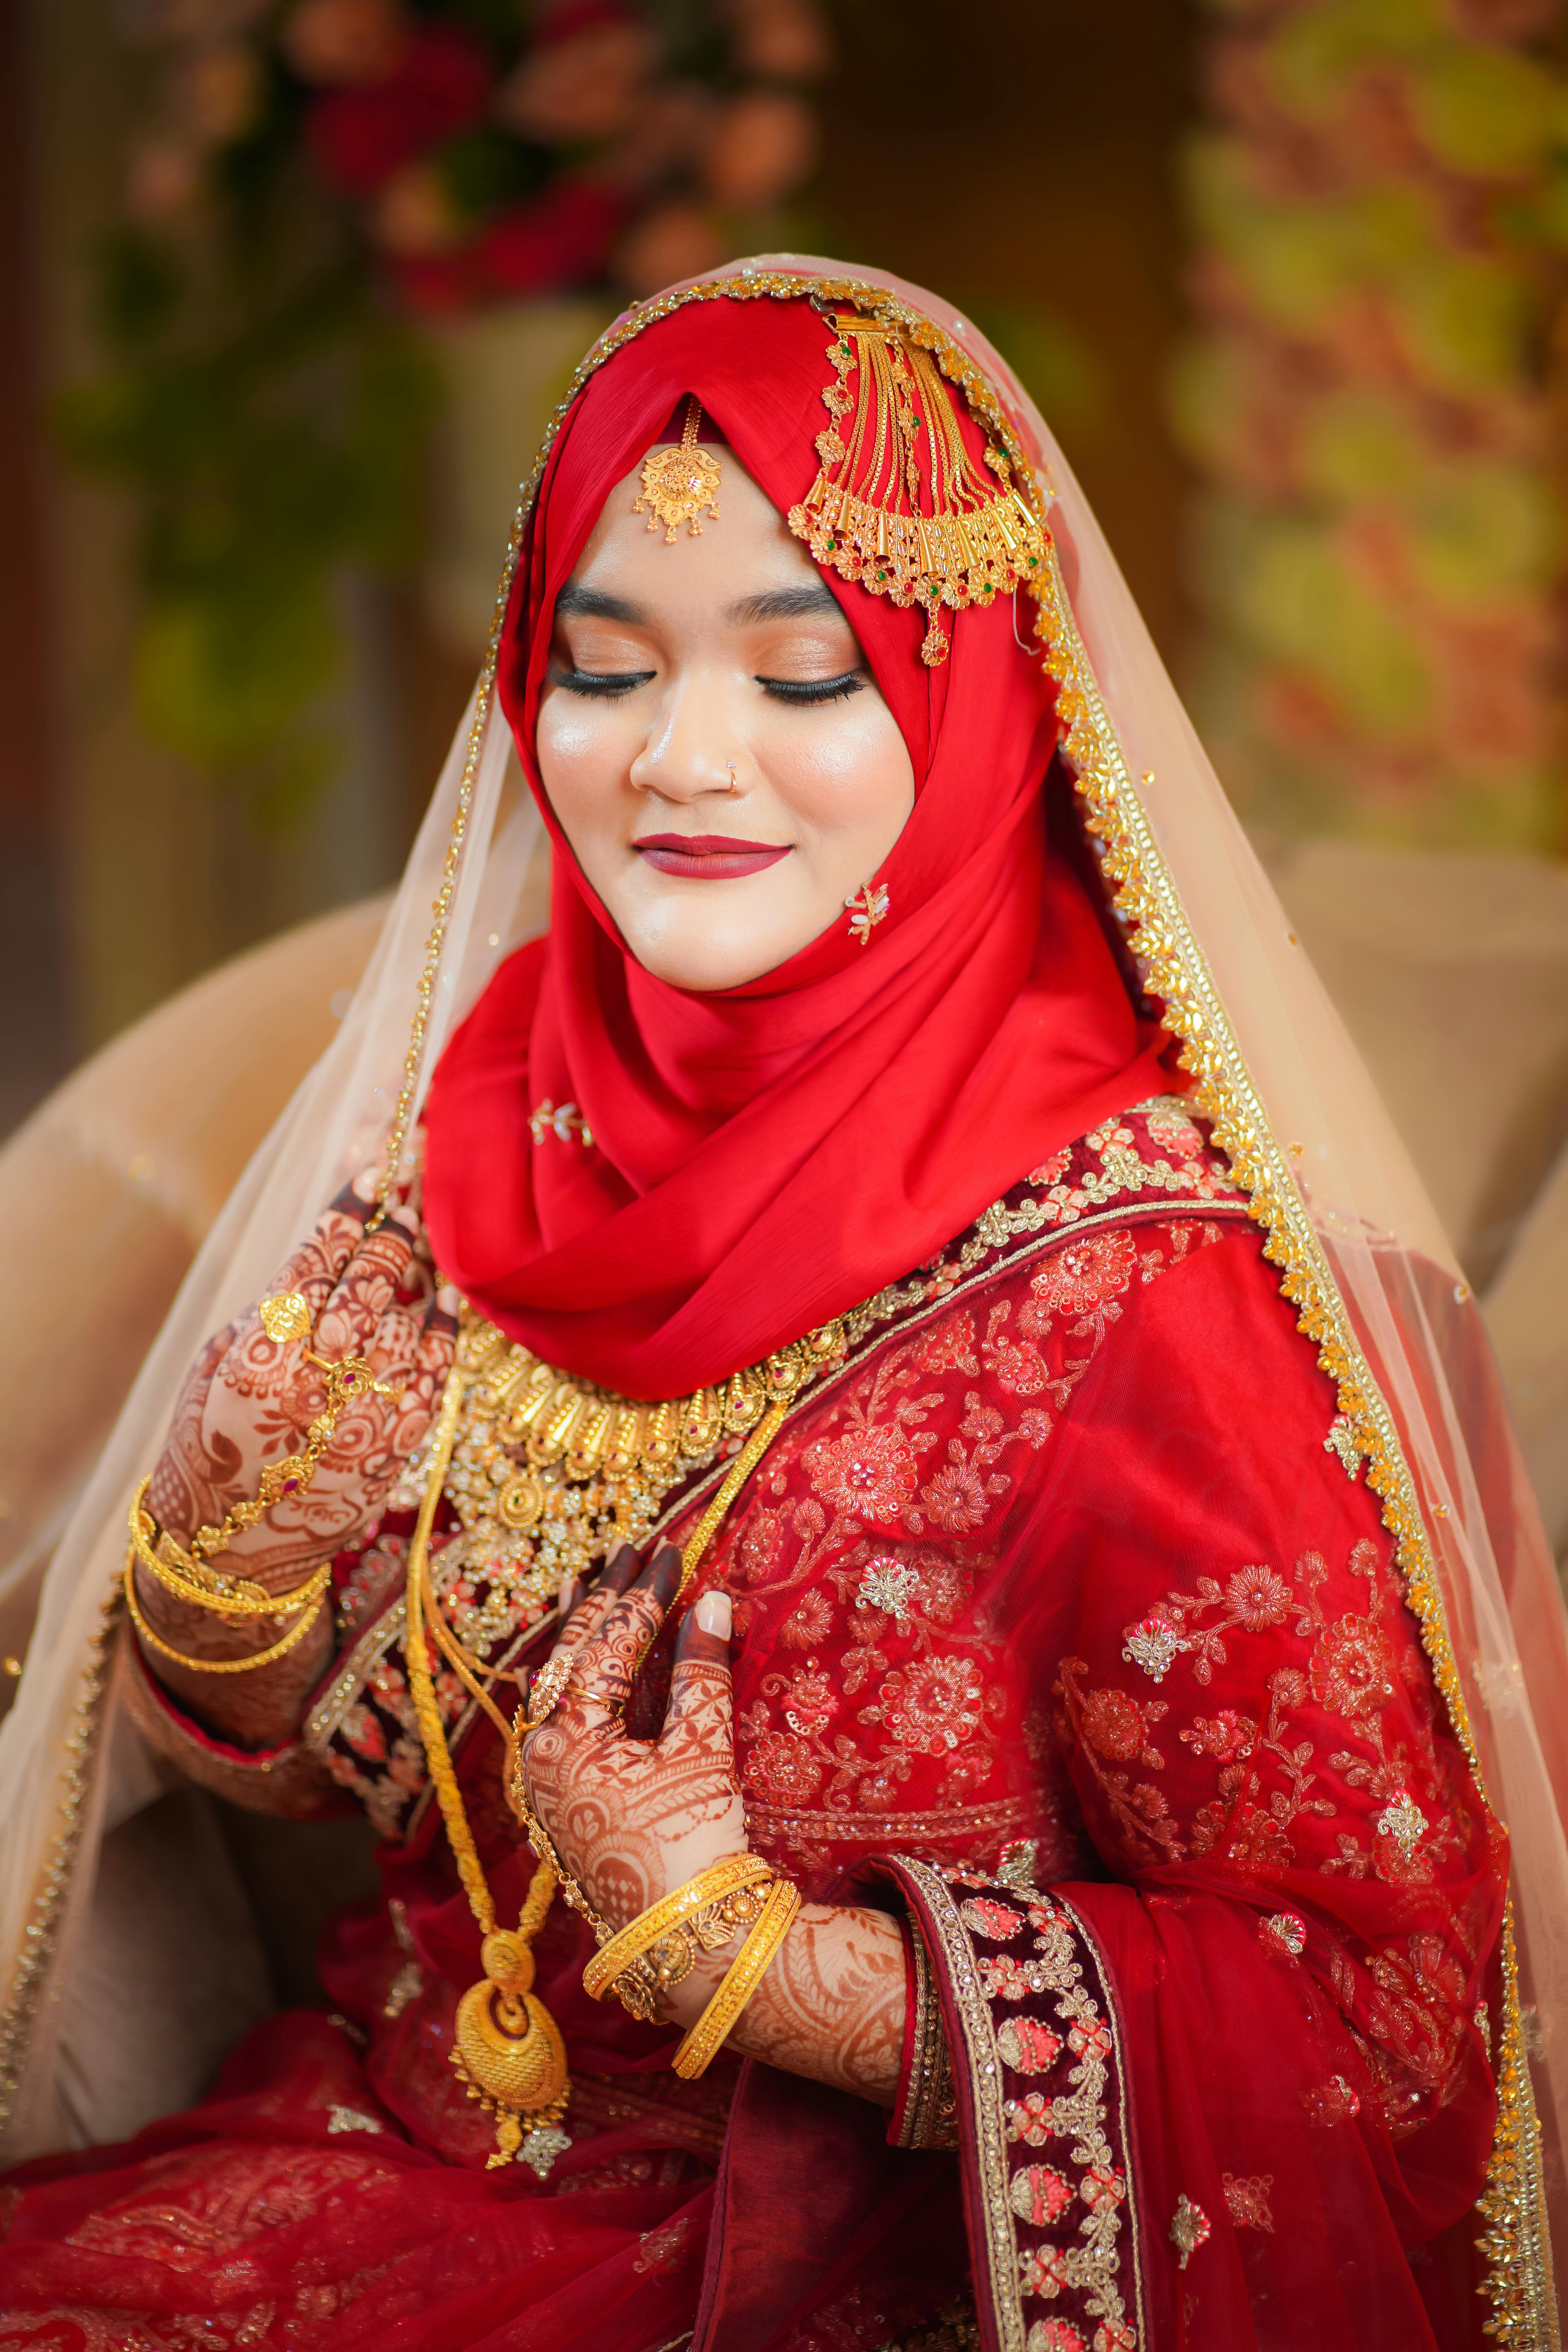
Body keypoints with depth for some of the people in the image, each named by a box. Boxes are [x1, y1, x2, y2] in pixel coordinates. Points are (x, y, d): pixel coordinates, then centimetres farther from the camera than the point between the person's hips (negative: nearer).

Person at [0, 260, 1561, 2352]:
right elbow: (283, 1741, 9)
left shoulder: (1134, 1286, -18)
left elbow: (1385, 2002, -14)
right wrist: (236, 1535, -13)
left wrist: (737, 1953, -19)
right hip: (389, 2152, 5)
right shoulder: (498, 1100, -2)